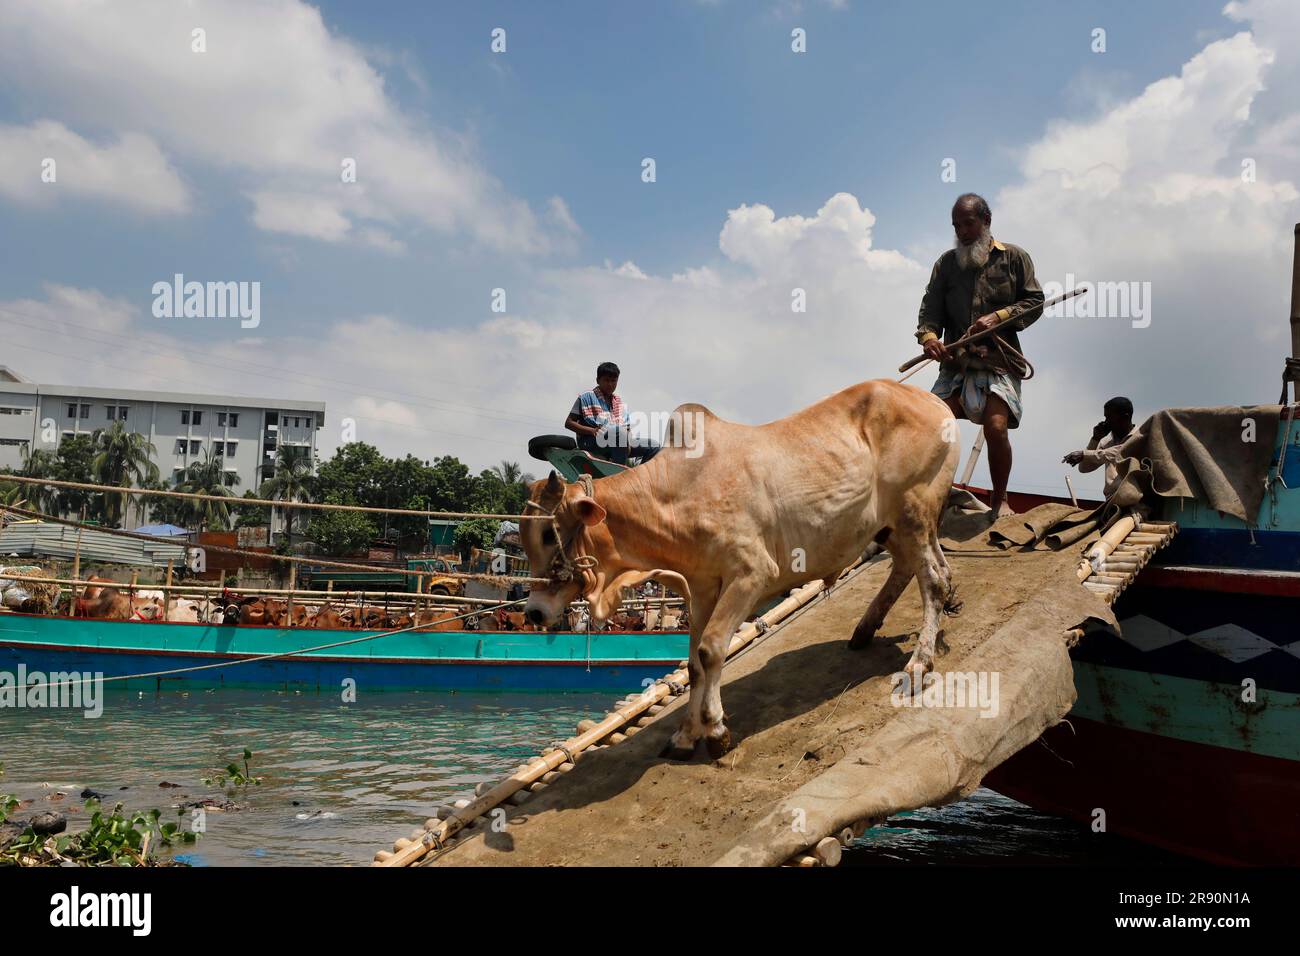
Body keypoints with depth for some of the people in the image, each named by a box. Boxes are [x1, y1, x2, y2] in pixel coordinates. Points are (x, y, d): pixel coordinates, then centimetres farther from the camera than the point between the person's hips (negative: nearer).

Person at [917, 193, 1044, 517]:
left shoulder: (1014, 257, 9)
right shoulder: (946, 262, 15)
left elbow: (1035, 302, 6)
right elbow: (930, 307, 6)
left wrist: (998, 317, -11)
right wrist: (928, 335, -16)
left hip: (999, 360, -3)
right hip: (955, 361, 3)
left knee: (996, 426, -19)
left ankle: (1000, 500, -1)